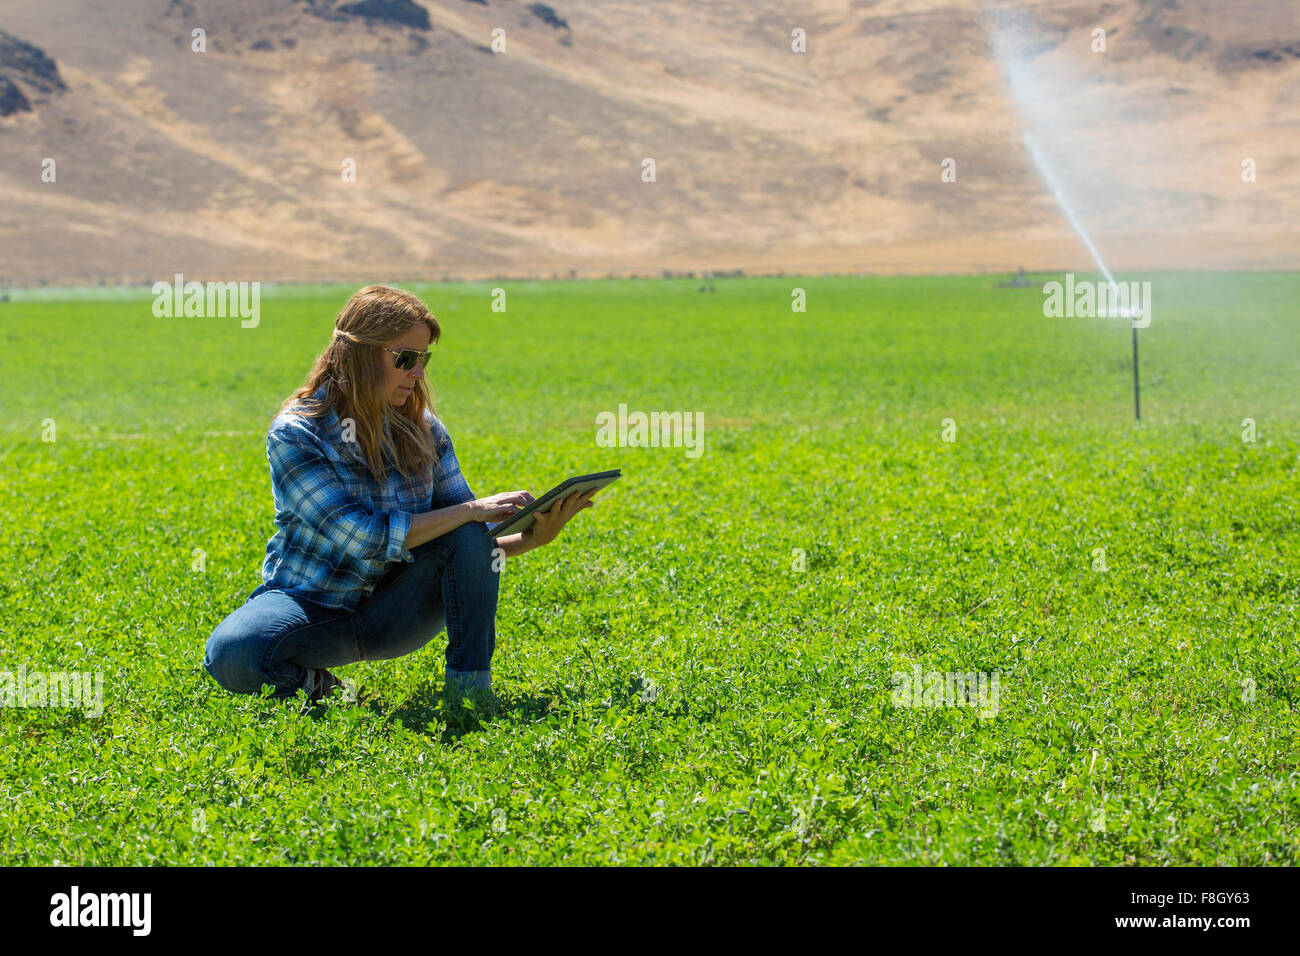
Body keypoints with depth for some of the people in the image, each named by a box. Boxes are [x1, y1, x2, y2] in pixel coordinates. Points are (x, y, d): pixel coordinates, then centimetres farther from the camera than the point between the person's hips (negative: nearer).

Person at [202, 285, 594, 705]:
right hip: (312, 607, -3)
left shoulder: (423, 430, 0)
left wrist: (532, 538, -20)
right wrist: (471, 510, -27)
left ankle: (469, 687, -17)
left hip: (393, 615, 4)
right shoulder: (294, 435, -16)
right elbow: (364, 538, -25)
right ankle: (314, 685, -5)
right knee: (230, 655, -35)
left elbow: (476, 544, 1)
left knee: (469, 536, -24)